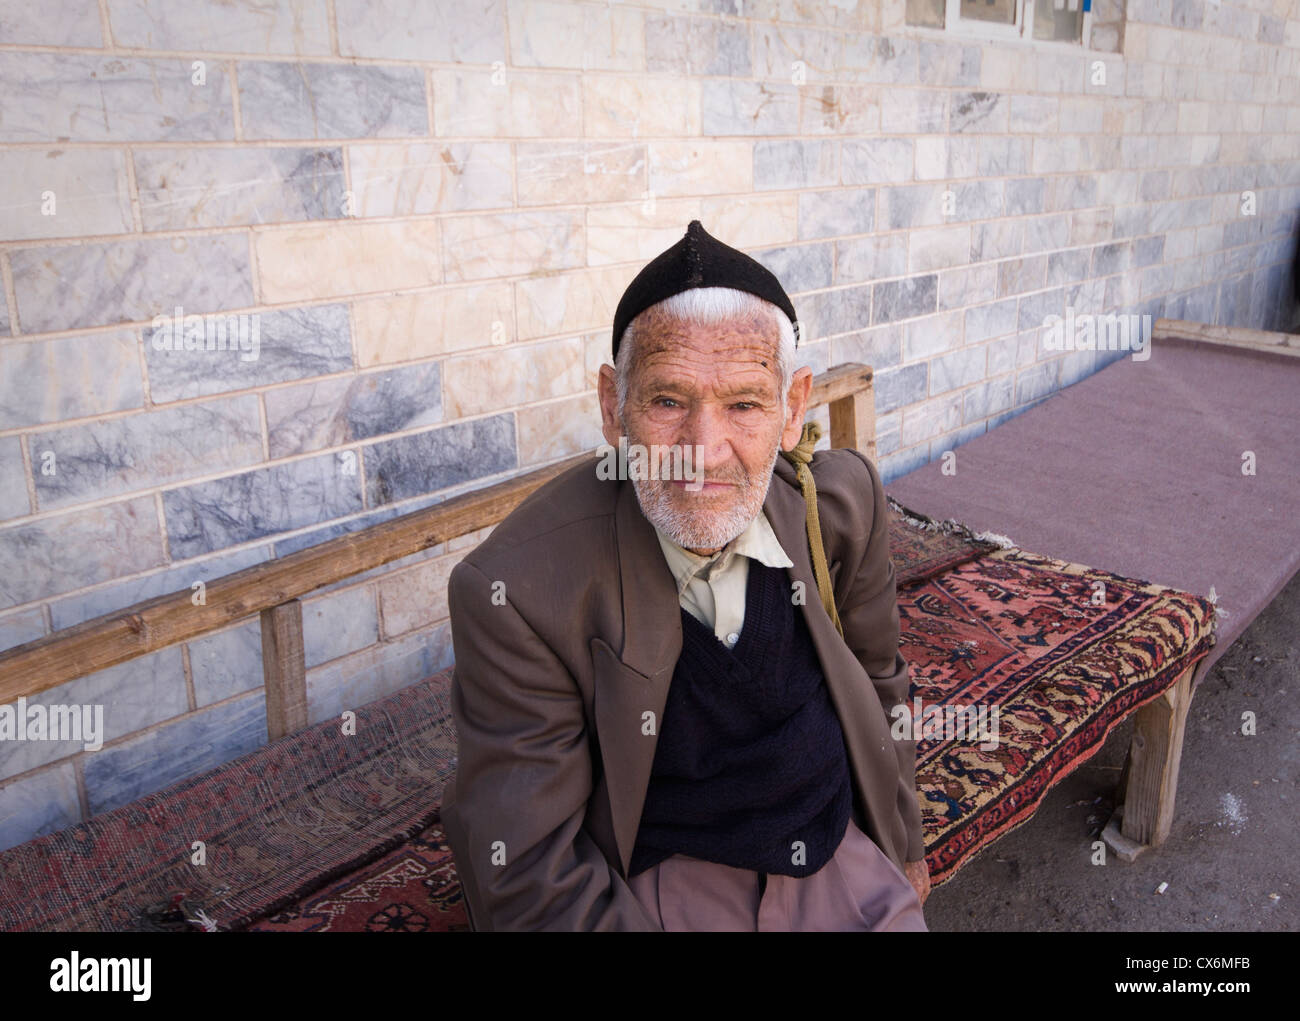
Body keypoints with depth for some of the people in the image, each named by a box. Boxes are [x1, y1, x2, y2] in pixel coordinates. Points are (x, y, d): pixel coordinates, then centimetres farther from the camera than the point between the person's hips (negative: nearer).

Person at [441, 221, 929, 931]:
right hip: (655, 884, -3)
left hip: (843, 856, 4)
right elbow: (523, 875, -17)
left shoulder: (844, 501, -9)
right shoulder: (515, 594, -23)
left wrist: (902, 846, 18)